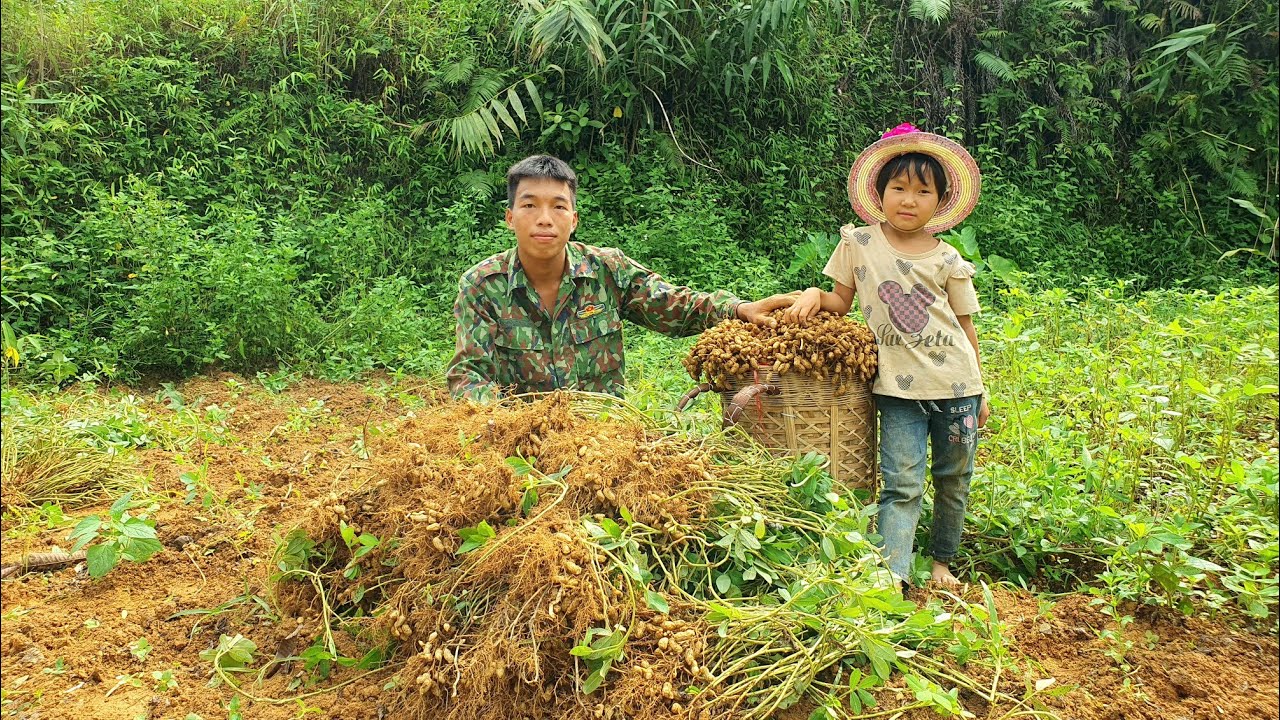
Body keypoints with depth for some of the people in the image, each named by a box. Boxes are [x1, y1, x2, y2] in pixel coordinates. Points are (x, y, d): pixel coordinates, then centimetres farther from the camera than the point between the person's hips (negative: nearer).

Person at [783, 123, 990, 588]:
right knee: (901, 484, -9)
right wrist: (813, 296, -14)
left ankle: (943, 562, 30)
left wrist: (980, 390, 10)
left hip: (956, 384, 2)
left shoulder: (948, 261, 1)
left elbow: (965, 325, 7)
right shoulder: (858, 243, 0)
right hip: (898, 388, -2)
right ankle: (893, 576, -11)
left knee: (954, 480, 12)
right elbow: (842, 301, 9)